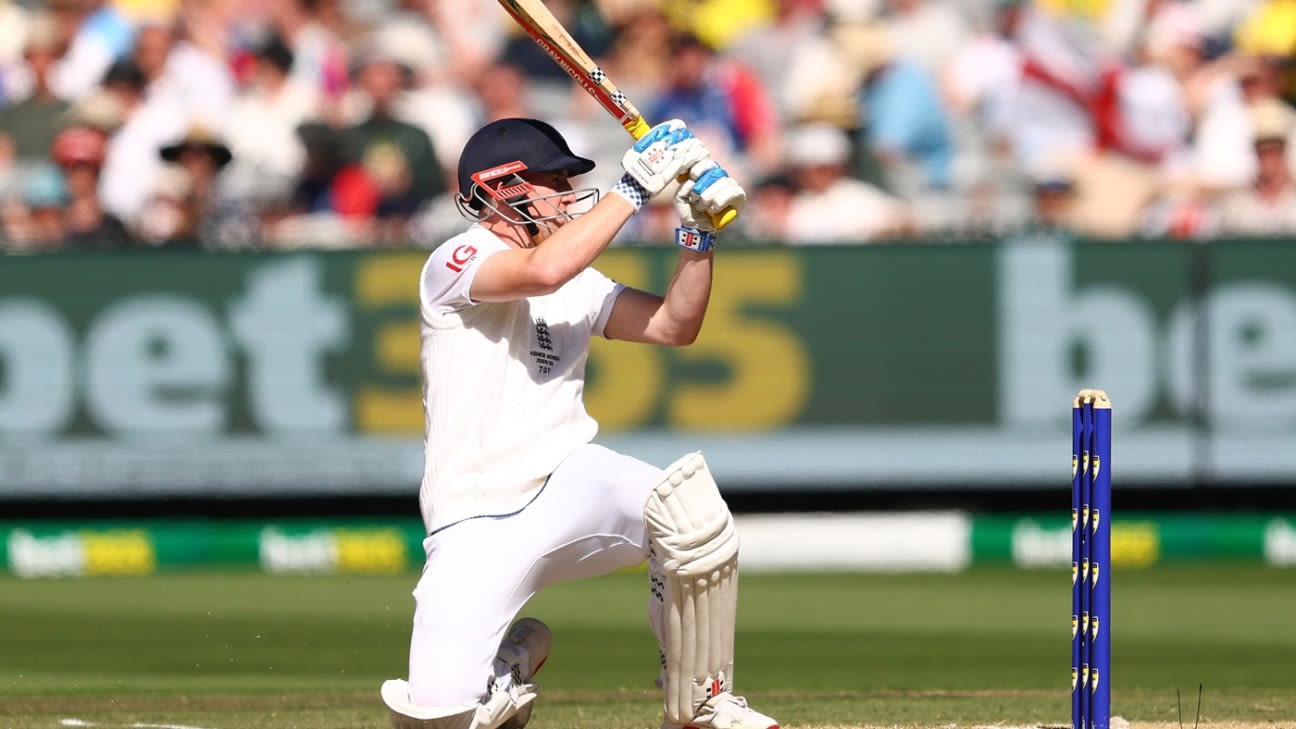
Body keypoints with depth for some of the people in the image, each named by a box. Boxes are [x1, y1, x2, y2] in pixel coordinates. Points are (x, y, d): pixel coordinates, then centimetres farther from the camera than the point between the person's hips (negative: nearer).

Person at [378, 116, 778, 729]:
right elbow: (543, 270, -25)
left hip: (570, 482, 5)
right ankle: (512, 657, 17)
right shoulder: (455, 263, -6)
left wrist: (698, 234, -1)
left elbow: (674, 325, 13)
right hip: (477, 526, -5)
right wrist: (634, 187, -19)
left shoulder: (578, 285, 17)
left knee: (685, 502, -30)